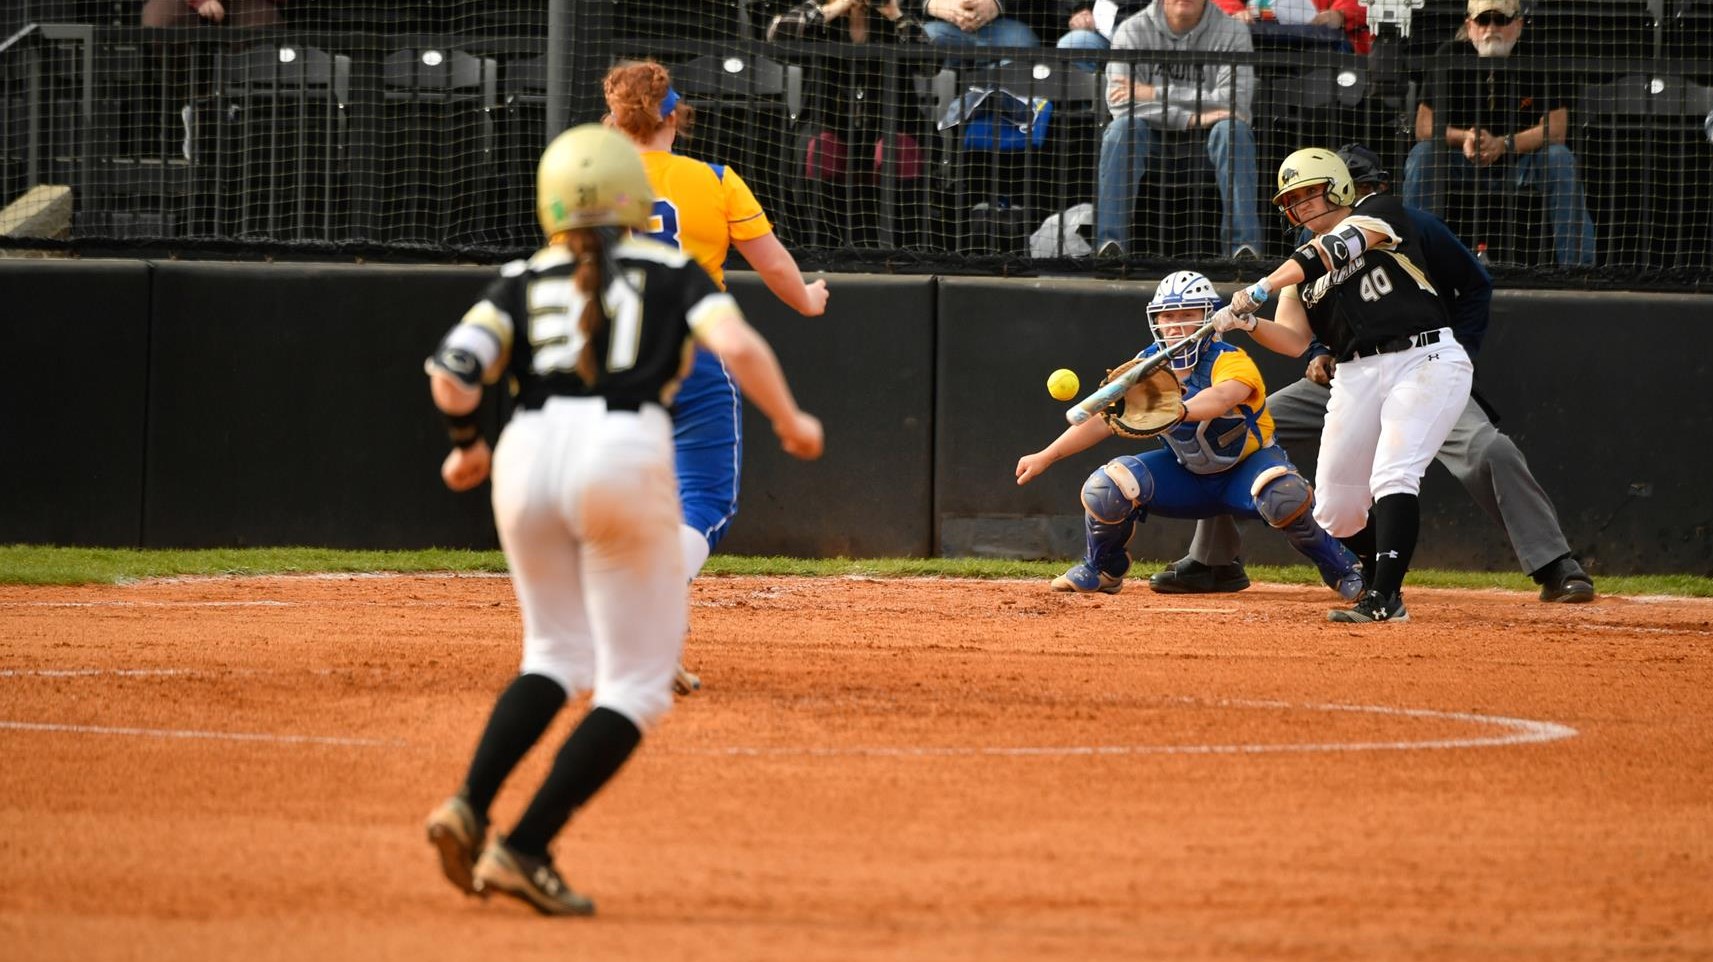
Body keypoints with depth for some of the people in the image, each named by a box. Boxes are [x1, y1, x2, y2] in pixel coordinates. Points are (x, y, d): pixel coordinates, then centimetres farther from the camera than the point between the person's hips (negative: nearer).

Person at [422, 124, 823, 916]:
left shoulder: (522, 283, 16)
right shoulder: (672, 273, 12)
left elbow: (452, 372, 2)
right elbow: (739, 348, -4)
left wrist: (468, 443, 20)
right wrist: (791, 425, 11)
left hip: (527, 459, 4)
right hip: (622, 457, -4)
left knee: (557, 655, 23)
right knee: (634, 683, 5)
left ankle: (470, 806, -1)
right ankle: (524, 851, -9)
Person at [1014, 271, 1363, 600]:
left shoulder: (1231, 362, -24)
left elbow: (1220, 398, -48)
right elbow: (1104, 419, -9)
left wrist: (1177, 411, -69)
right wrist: (1045, 457, -17)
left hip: (1247, 462, -4)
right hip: (1187, 473, 4)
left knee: (1284, 496, -38)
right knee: (1106, 487, -19)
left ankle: (1342, 571, -12)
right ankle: (1103, 572, 9)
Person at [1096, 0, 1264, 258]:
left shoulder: (1232, 32, -2)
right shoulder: (1133, 31, -1)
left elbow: (1235, 102, -16)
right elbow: (1119, 102, -15)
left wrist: (1157, 94, -19)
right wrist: (1190, 119, -25)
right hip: (1152, 135, 0)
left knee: (1234, 130, -31)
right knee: (1123, 128, -30)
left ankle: (1244, 245, -34)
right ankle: (1110, 242, -35)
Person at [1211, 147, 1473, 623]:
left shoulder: (1380, 212, 1)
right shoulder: (1301, 266, 17)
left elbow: (1338, 248, -19)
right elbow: (1295, 341, 4)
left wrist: (1261, 289, -28)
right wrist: (1248, 322, -17)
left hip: (1424, 359, -7)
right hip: (1357, 376, 7)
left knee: (1392, 474, -24)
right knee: (1335, 509, 3)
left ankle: (1385, 599, -28)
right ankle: (1380, 589, 24)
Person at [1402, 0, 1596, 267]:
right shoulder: (1450, 57, -8)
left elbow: (1555, 130, -16)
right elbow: (1424, 127, -9)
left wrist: (1503, 144, -31)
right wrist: (1465, 137, -29)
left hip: (1522, 159, -1)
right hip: (1461, 160, 1)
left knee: (1560, 159, -29)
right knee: (1422, 154, -27)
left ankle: (1576, 263, -29)